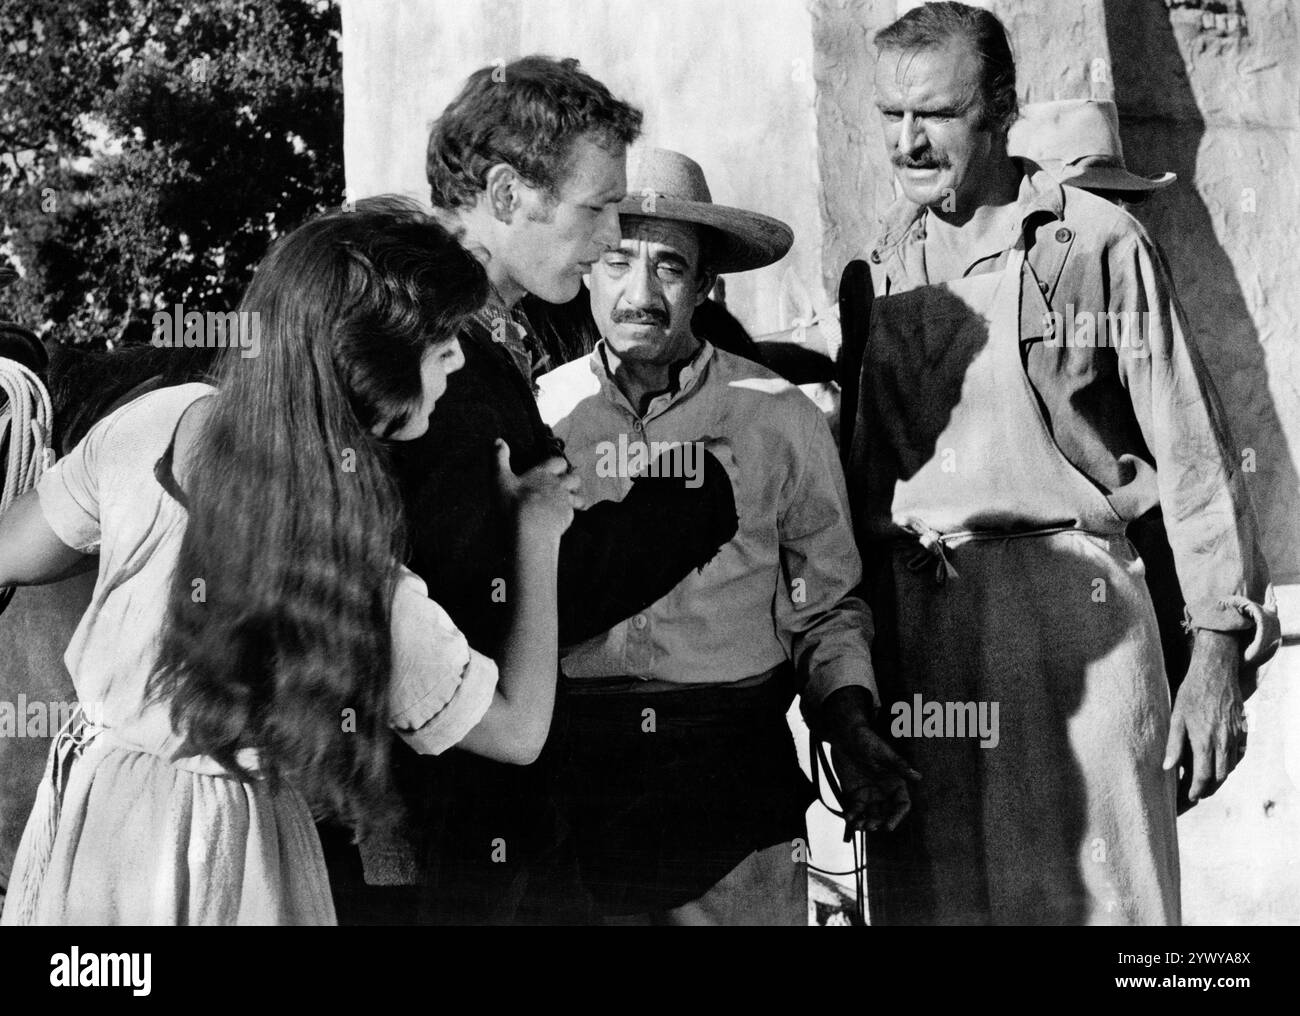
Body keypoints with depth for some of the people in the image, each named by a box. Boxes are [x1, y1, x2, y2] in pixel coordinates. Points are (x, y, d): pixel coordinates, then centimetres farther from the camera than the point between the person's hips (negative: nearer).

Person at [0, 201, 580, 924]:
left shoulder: (153, 419, -18)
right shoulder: (370, 599, -32)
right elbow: (518, 731, -16)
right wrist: (540, 532, -8)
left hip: (86, 787, 5)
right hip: (216, 858, -5)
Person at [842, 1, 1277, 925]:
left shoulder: (1098, 241, -2)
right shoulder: (882, 262, 11)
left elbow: (1189, 448, -2)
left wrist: (1220, 646, -6)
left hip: (1074, 608, -4)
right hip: (914, 624, 4)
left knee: (1094, 892, -2)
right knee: (925, 897, 8)